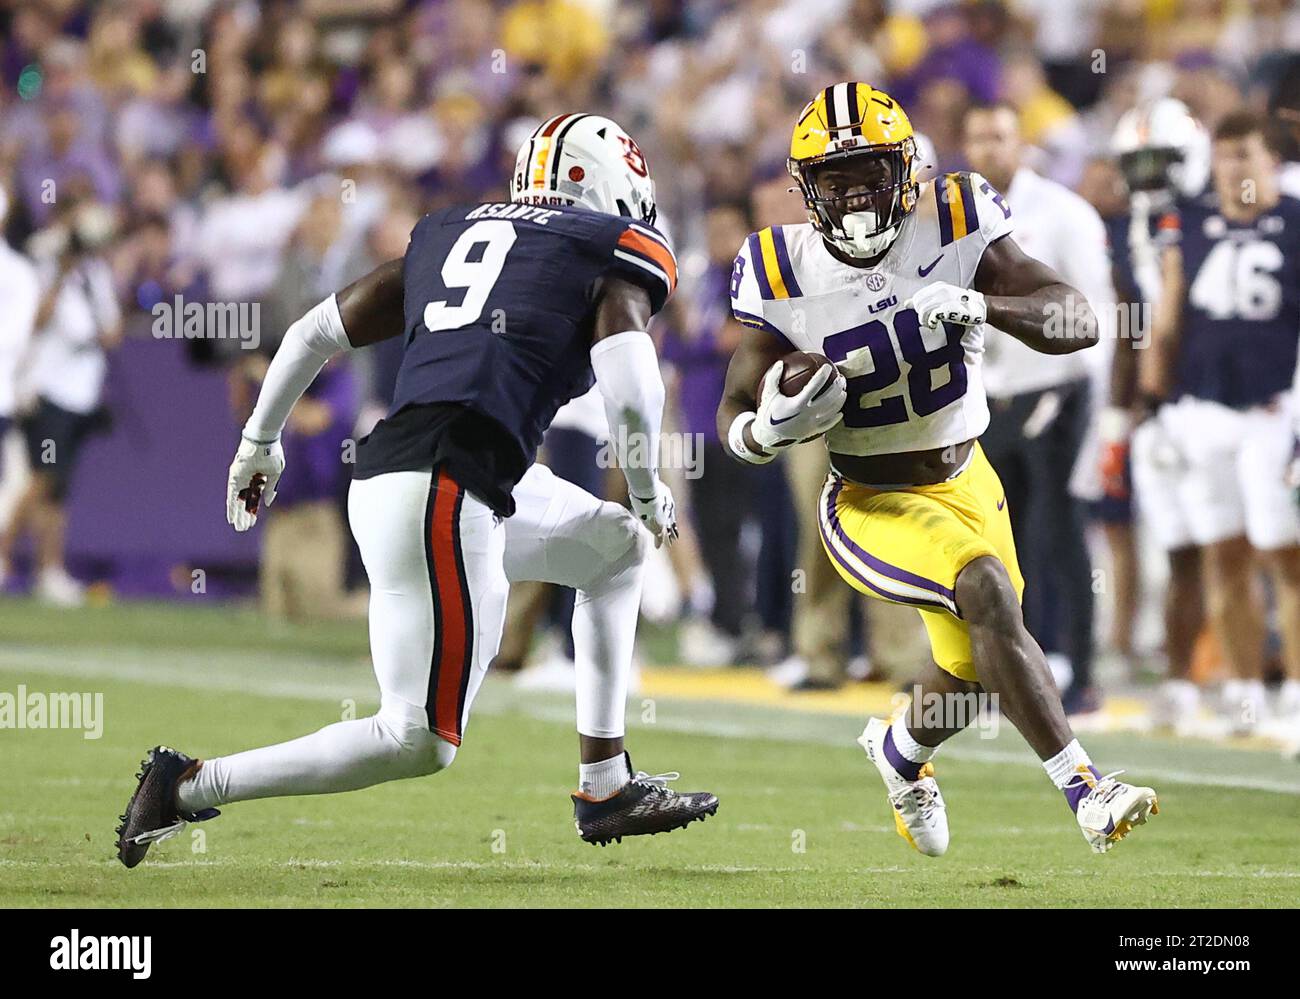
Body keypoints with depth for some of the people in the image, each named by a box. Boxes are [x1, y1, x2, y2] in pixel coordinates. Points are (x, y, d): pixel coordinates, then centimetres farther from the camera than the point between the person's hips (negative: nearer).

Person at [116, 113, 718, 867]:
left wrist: (260, 441, 34)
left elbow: (318, 330, 22)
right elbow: (630, 387, -11)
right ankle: (188, 788, -6)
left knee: (617, 549, 26)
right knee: (422, 741, -5)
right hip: (445, 490, -8)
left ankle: (608, 790, 25)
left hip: (388, 474, 8)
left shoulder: (447, 236, 22)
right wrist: (650, 492, 6)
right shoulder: (618, 255, 5)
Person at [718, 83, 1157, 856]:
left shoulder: (956, 228, -16)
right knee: (988, 591, -30)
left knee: (973, 674, 17)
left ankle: (901, 752, 53)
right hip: (871, 504, -4)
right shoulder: (788, 276, -17)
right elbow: (735, 415, -8)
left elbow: (1080, 324, -20)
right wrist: (769, 428, -33)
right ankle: (1087, 794, -28)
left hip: (967, 483, 4)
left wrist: (984, 306, -38)